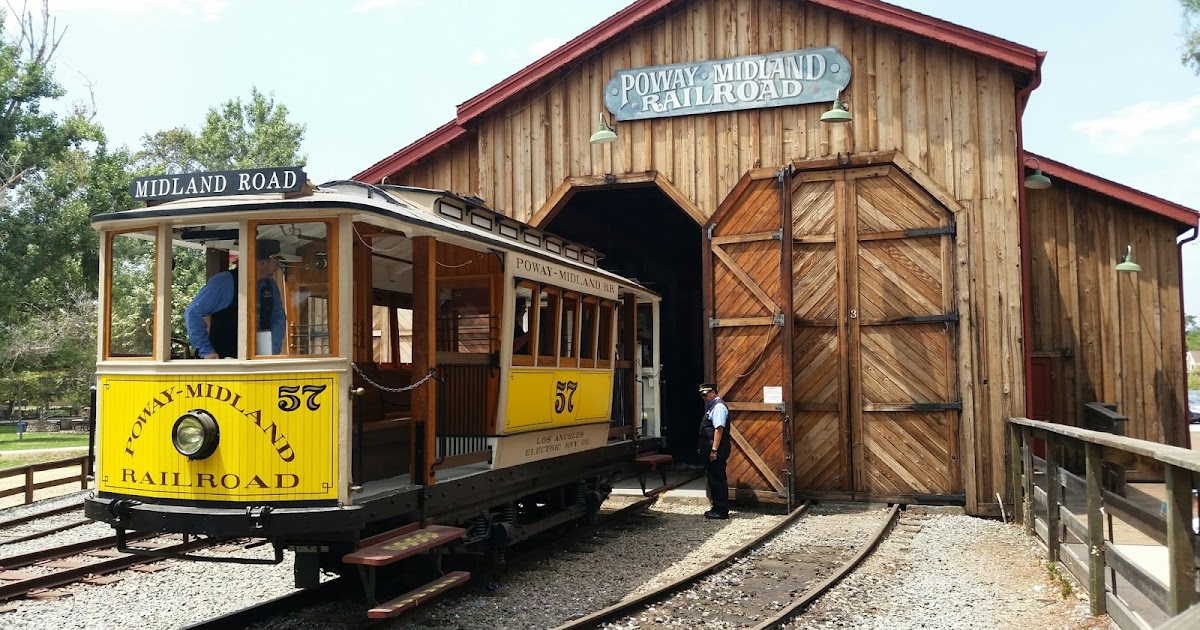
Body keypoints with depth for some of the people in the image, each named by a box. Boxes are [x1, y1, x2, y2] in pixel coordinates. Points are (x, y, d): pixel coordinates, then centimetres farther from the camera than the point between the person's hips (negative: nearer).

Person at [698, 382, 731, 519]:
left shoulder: (718, 407, -14)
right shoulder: (711, 406, 17)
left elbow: (719, 429, -22)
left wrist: (714, 450, -26)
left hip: (716, 452, -10)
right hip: (710, 451, 10)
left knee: (718, 480, -5)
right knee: (713, 479, 15)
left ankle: (721, 511, 0)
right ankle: (717, 508, 23)